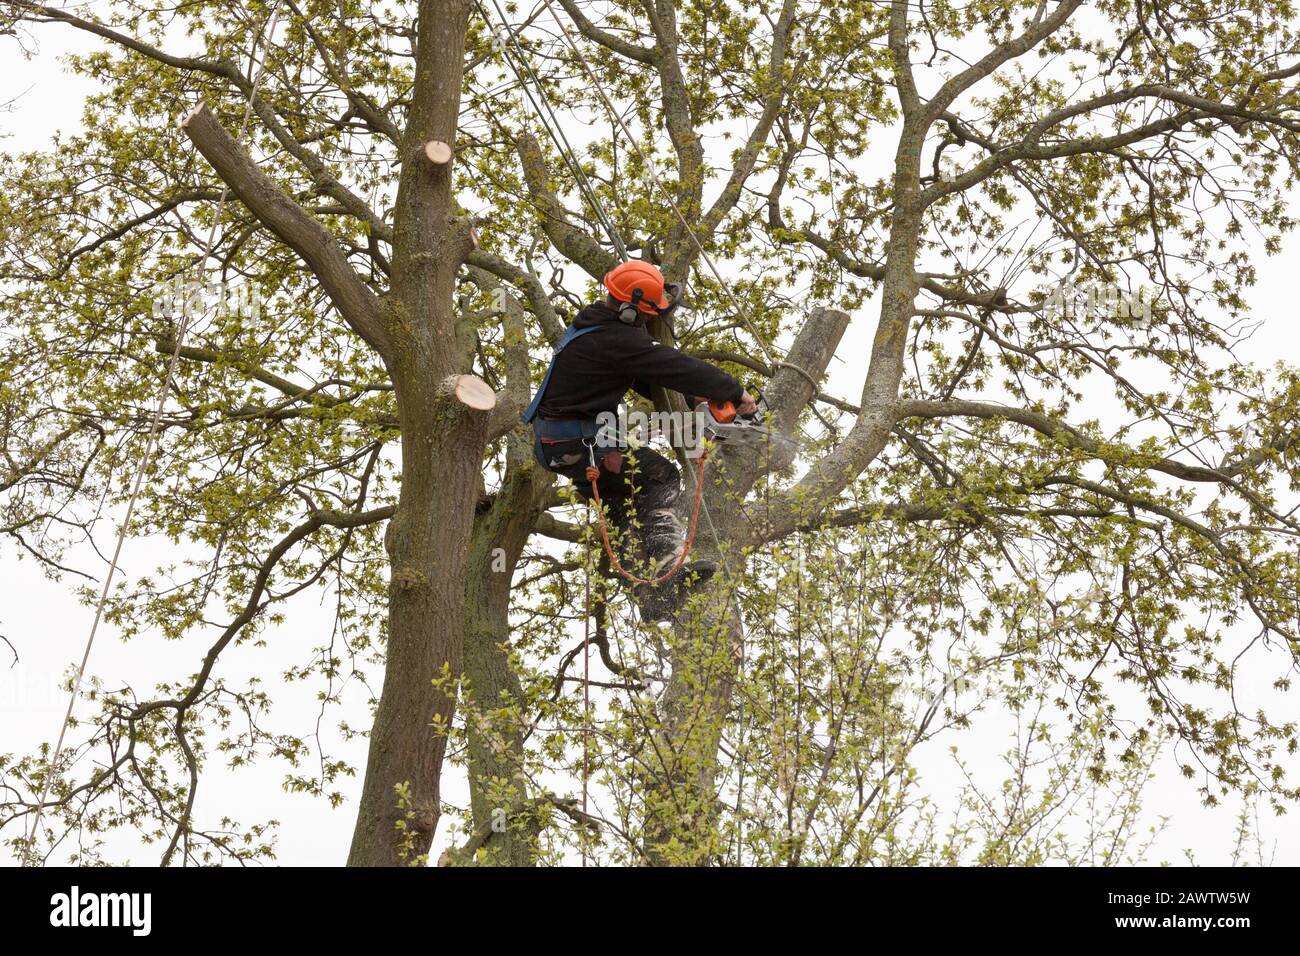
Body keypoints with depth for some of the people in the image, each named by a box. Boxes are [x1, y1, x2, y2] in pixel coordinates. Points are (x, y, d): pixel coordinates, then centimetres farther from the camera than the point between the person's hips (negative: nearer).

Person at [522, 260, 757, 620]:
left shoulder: (594, 322, 10)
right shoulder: (616, 340, -22)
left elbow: (646, 375, 17)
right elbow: (677, 367, -20)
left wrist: (693, 397, 13)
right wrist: (735, 393, -11)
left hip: (553, 442, 10)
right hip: (577, 446, -10)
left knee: (625, 502, 14)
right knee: (661, 476, -8)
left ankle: (648, 590, 9)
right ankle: (664, 564, -20)